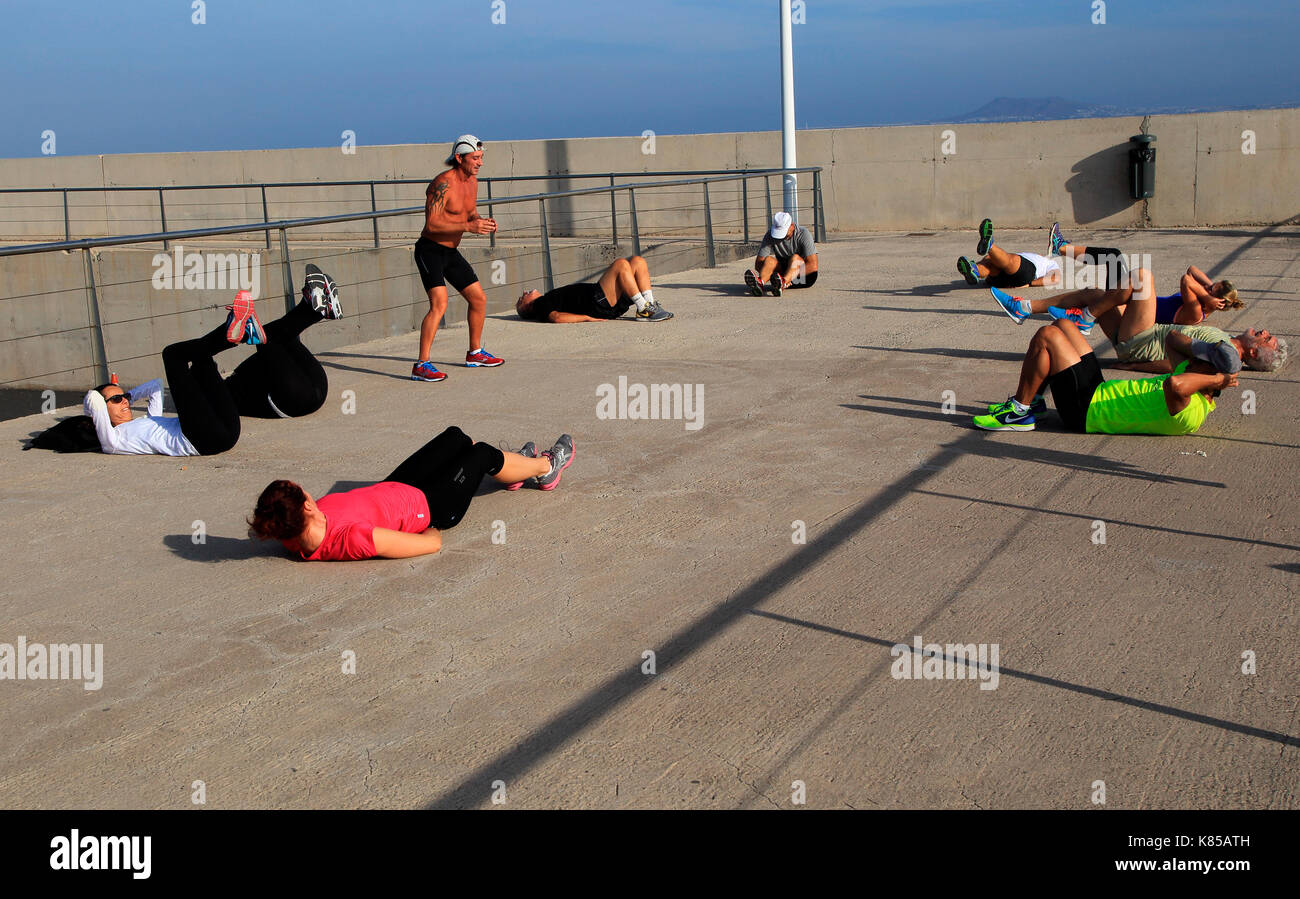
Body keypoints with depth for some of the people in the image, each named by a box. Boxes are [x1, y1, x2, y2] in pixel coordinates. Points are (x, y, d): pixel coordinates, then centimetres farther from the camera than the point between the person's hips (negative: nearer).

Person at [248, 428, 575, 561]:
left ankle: (510, 471, 54)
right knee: (483, 454, 14)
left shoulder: (294, 538, -24)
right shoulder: (353, 538, -44)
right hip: (431, 506, -7)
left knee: (455, 437, 21)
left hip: (390, 488, 7)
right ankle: (545, 468, 48)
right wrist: (433, 529, -14)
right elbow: (432, 544, -34)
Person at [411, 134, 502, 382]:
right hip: (430, 250, -9)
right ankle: (421, 366, -22)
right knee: (439, 304, -23)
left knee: (479, 298, 14)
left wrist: (483, 222, -2)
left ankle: (475, 353, 31)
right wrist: (469, 227, -32)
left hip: (451, 252, 9)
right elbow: (432, 224, -28)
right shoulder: (443, 184, -21)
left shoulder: (472, 180, 7)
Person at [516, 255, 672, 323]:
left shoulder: (550, 298, 33)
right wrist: (588, 317, -20)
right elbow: (556, 317, -13)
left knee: (637, 261, 1)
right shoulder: (540, 304, 7)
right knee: (621, 264, -23)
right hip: (597, 305, -9)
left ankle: (650, 305, -11)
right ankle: (644, 310, -23)